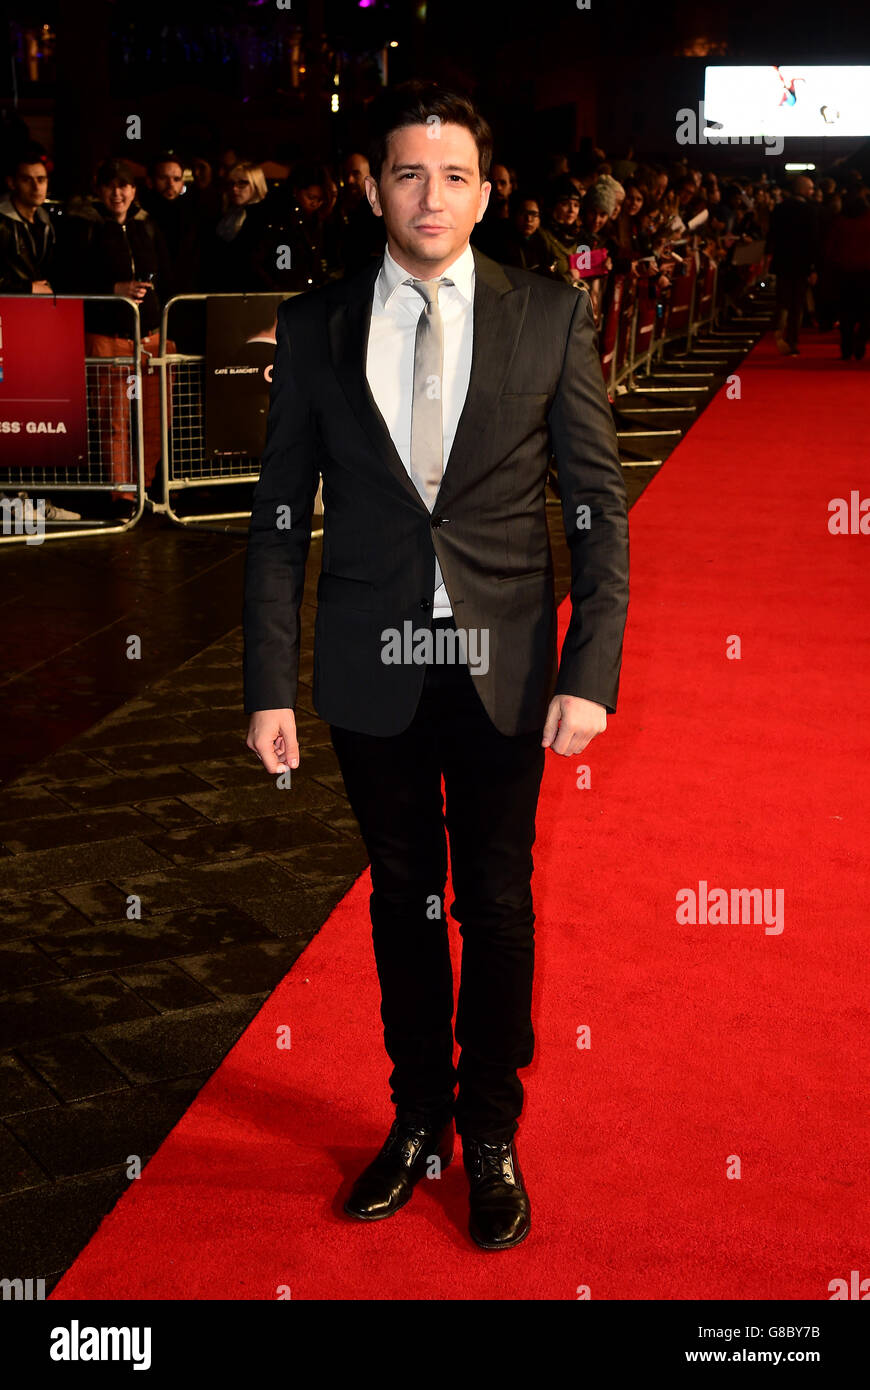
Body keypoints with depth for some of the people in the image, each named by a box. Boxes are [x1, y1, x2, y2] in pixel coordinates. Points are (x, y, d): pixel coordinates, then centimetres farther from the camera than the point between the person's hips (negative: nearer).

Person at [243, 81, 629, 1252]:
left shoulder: (550, 317, -2)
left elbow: (600, 507, -2)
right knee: (403, 900, 14)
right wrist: (271, 686, -3)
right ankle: (419, 1118, 33)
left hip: (504, 669, -1)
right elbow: (280, 518, 2)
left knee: (497, 906, 9)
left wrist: (592, 672, -10)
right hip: (372, 671, 1)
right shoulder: (316, 325, 1)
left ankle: (491, 1136, 28)